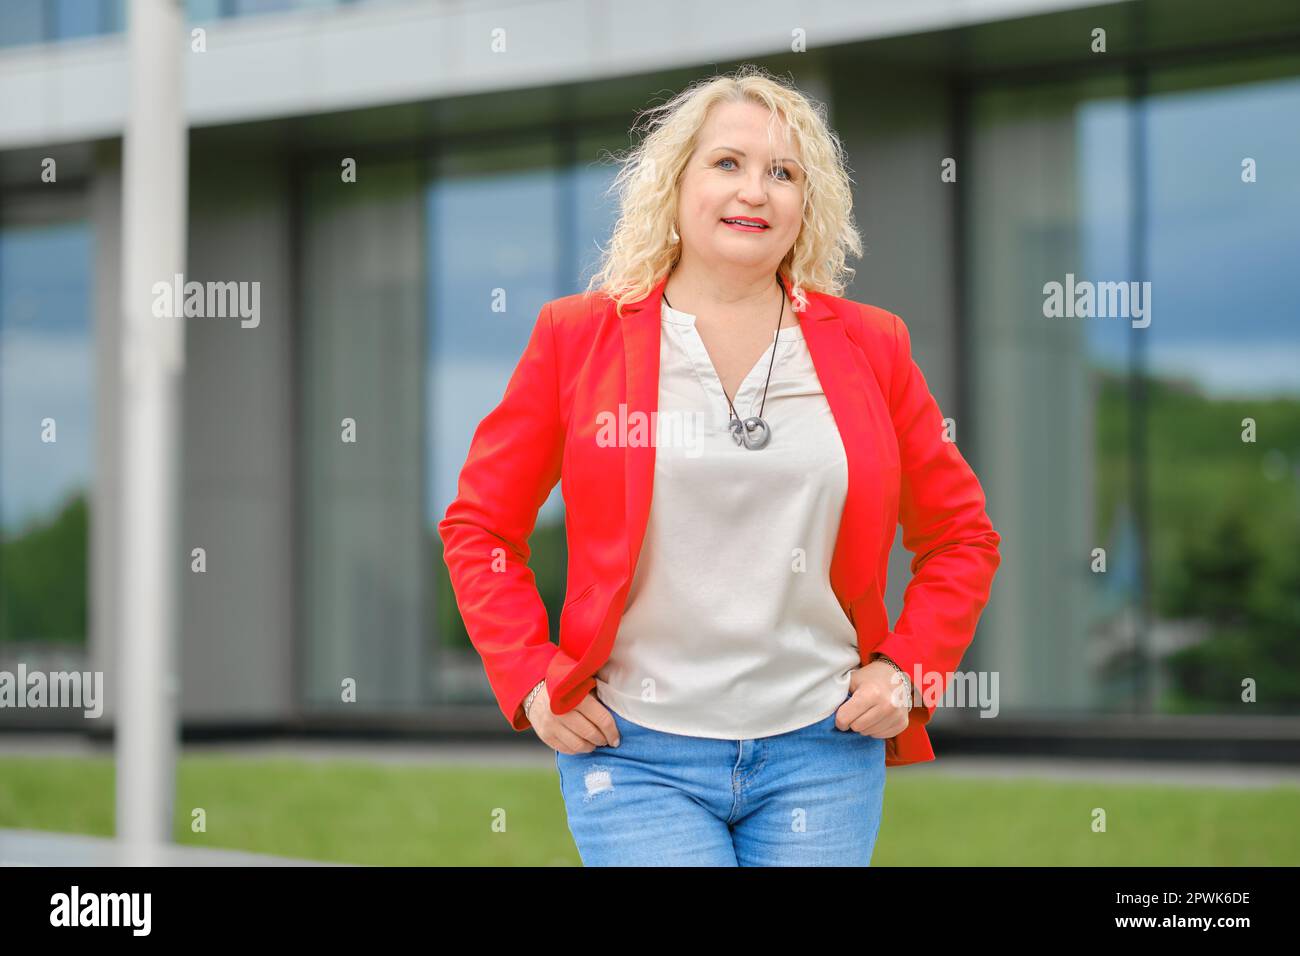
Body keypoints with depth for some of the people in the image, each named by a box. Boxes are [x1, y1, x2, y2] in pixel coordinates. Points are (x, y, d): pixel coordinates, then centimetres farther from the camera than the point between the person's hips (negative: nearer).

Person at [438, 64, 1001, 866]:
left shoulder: (869, 347, 7)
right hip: (636, 754, -2)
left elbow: (962, 534, 16)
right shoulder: (577, 338, 2)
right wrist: (532, 680, -1)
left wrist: (908, 670, 4)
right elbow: (478, 525, 9)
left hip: (823, 752, 2)